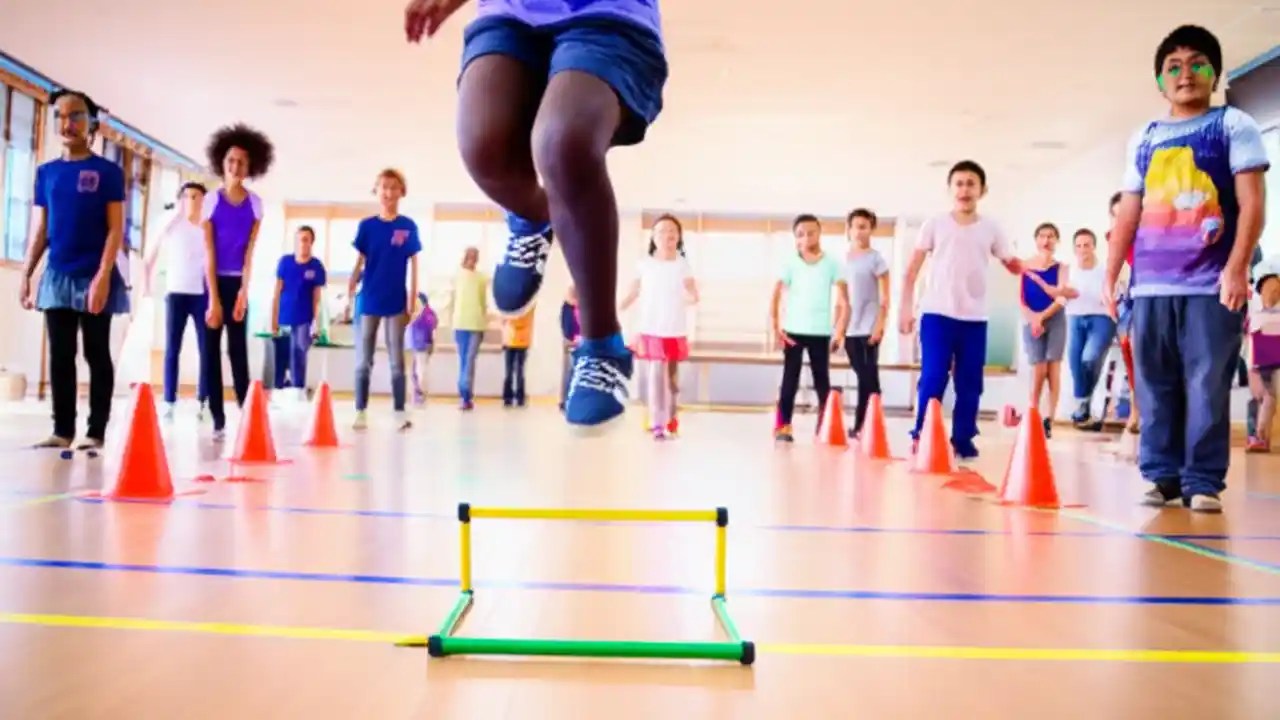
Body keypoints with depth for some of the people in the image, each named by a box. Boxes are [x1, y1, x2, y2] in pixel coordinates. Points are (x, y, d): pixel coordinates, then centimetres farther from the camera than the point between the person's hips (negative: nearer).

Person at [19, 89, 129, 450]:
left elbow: (115, 229, -6)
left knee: (97, 356, 2)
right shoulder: (46, 172, 12)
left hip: (94, 277, -4)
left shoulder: (108, 172, -1)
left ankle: (96, 431, 6)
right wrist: (25, 274, 7)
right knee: (60, 357, 6)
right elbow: (40, 230, 14)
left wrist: (103, 275, -15)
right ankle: (62, 430, 13)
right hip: (56, 277, 4)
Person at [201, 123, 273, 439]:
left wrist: (244, 291, -14)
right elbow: (209, 252, -8)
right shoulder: (211, 200, -5)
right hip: (213, 281, -1)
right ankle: (218, 419, 3)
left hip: (238, 282, 1)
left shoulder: (255, 203, -1)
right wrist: (213, 298, -13)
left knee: (238, 349, 1)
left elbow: (250, 251, -4)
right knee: (211, 349, 0)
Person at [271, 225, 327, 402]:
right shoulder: (285, 262, 0)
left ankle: (298, 391, -4)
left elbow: (317, 297, -2)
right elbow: (277, 293, 3)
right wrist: (274, 321, 0)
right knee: (281, 356, 9)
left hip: (304, 320, -2)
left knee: (299, 354, -9)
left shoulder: (317, 266, -4)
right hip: (285, 319, 2)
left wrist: (316, 323, -8)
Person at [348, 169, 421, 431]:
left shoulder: (408, 227, 1)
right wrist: (348, 295, -1)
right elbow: (359, 263, 5)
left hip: (396, 302, -1)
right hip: (368, 301, 1)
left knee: (397, 361, 3)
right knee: (363, 361, 5)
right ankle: (361, 411, 12)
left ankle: (400, 412, 7)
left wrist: (412, 300, -2)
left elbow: (413, 266, 2)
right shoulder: (366, 225, 2)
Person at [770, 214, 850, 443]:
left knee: (822, 380, 6)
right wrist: (775, 327, -11)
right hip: (793, 331, 0)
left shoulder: (831, 264, 1)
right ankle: (783, 427, 3)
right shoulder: (790, 264, 1)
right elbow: (775, 296, -2)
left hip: (821, 332, 1)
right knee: (790, 379, 0)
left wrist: (840, 331, -9)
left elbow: (844, 301, -1)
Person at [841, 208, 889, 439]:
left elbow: (885, 297, -6)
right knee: (862, 376, 9)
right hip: (850, 328, 5)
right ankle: (860, 426, 12)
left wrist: (879, 326, -13)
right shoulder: (844, 259, 11)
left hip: (868, 328, -5)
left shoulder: (876, 259, -4)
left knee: (868, 377, -3)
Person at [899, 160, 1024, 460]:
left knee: (970, 384, 5)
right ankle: (921, 435, 3)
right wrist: (905, 307, -3)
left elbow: (1012, 265, 10)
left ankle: (963, 439, 15)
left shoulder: (991, 229, 7)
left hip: (975, 318, 2)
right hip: (937, 313, -2)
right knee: (933, 378, -7)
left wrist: (1022, 267, -14)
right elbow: (912, 268, 3)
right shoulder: (934, 224, 3)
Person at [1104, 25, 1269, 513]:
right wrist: (1110, 274, 11)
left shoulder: (1234, 126, 6)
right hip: (1151, 285, 4)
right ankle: (1162, 475, 11)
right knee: (1155, 387, 4)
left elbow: (1251, 203, -2)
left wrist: (1237, 267, -13)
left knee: (1207, 386, -4)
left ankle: (1203, 481, 3)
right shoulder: (1143, 139, 16)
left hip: (1211, 283, -3)